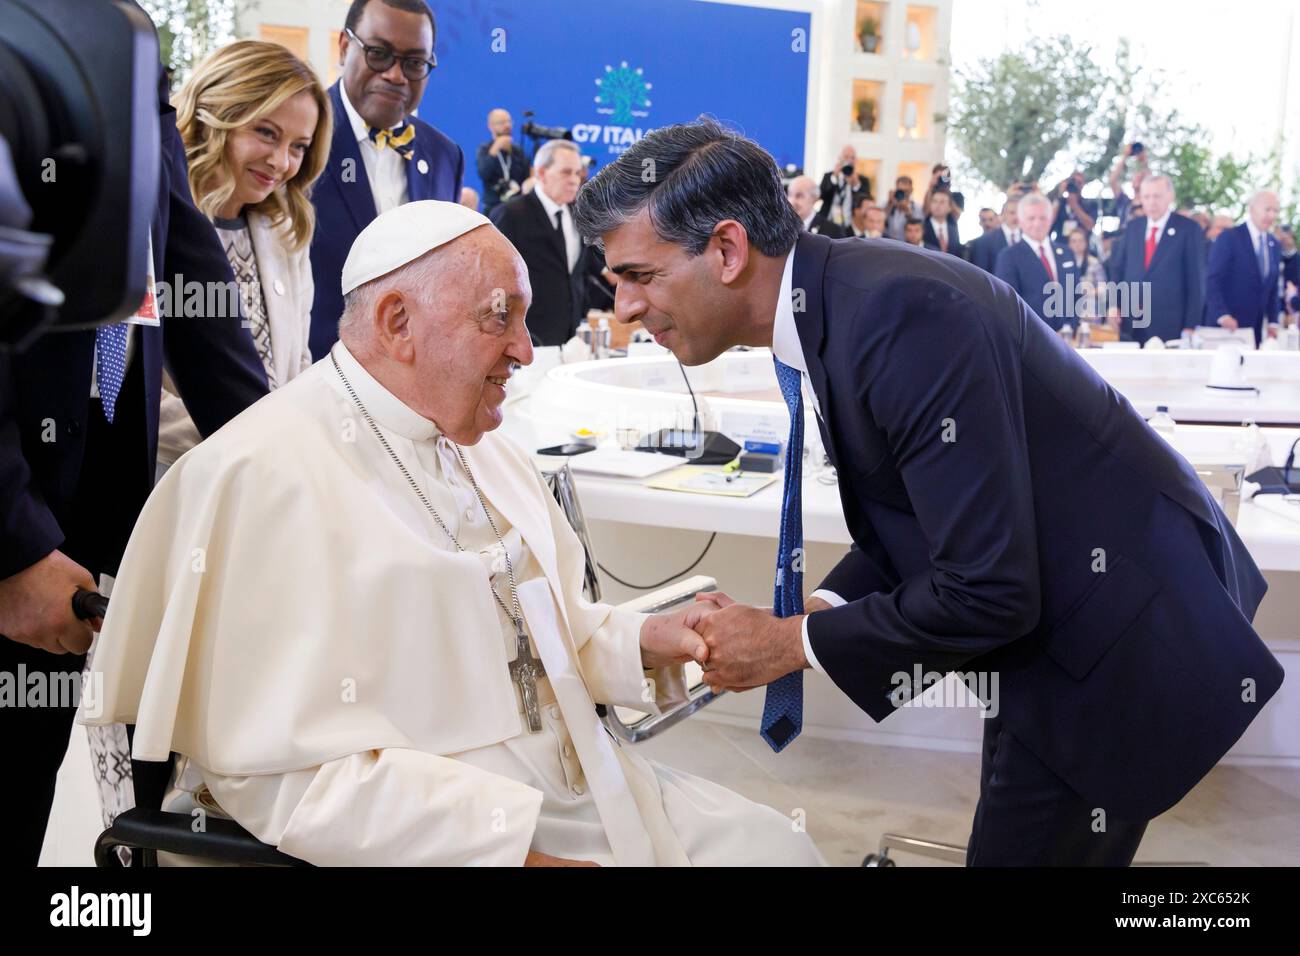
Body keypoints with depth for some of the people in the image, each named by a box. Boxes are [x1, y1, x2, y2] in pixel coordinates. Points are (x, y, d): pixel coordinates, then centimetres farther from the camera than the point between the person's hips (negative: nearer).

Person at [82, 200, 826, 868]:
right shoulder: (269, 478, -17)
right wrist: (520, 844, -23)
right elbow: (291, 772, -21)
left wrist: (641, 642, -1)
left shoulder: (485, 449, 11)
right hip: (440, 832, -8)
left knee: (781, 847, 2)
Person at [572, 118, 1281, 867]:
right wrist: (811, 614, -6)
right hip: (1055, 620, 9)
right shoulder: (824, 309, -1)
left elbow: (988, 590, -30)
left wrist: (795, 644, -18)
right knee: (1014, 834, 22)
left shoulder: (901, 315, -30)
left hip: (1124, 631, -9)